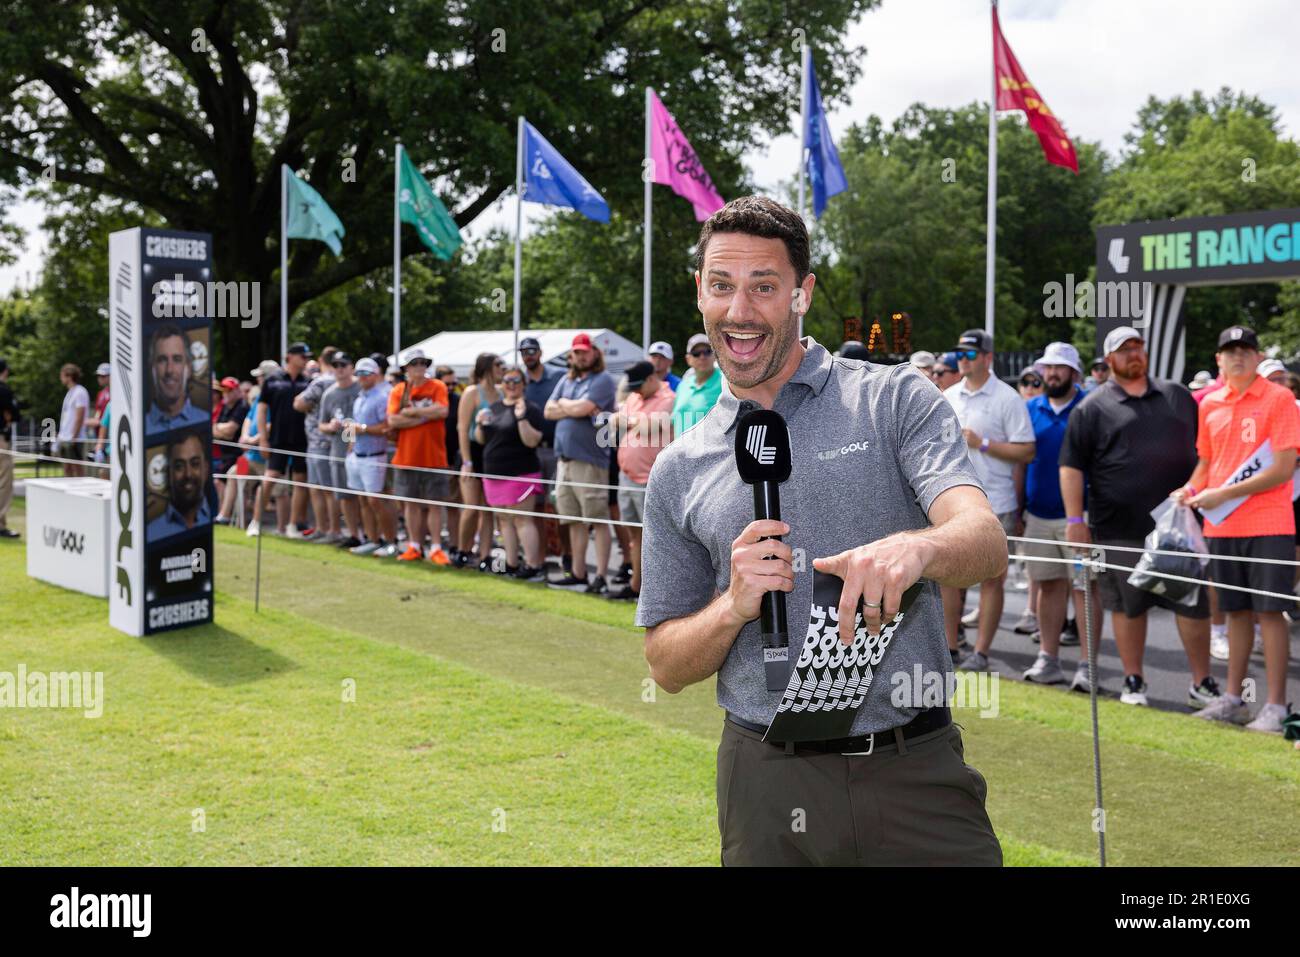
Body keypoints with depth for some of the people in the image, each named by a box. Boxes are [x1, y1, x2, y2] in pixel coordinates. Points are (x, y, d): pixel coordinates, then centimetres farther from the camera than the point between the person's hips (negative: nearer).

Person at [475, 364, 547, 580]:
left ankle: (533, 567, -7)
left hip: (520, 473, -7)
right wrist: (480, 424, -2)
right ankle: (512, 565, 16)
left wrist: (522, 418, -27)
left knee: (522, 519, -9)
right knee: (504, 520, 10)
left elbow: (532, 441, -16)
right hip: (495, 473, 7)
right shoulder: (494, 408, 14)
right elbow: (481, 439, 18)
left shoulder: (530, 409, -7)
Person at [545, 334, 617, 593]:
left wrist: (564, 404, 3)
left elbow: (580, 408, -16)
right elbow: (549, 411, 9)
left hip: (590, 460, -7)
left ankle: (600, 577, -5)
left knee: (599, 520, -5)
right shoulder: (566, 381, 19)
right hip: (565, 459, 8)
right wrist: (574, 408, -4)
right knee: (575, 522, 11)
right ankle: (578, 575, 17)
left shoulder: (603, 380, -4)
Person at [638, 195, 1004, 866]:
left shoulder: (896, 399, 0)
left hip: (914, 769, -2)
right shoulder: (679, 471, 7)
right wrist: (734, 607, -11)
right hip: (767, 781, 2)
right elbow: (667, 667, 9)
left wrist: (915, 547, -37)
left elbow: (987, 545, -15)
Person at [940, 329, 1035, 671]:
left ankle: (980, 652, 7)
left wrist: (982, 444, -16)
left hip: (993, 504, -5)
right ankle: (949, 647, 16)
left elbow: (1026, 451, -10)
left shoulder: (1007, 399, -5)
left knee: (991, 579, 1)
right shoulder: (947, 397, 12)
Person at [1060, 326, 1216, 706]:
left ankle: (1202, 684, 13)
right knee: (1128, 604, 6)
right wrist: (1075, 519, -9)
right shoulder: (1092, 408, 2)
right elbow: (1071, 466, -2)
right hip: (1121, 529, -2)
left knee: (1193, 602, 3)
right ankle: (1133, 681, 19)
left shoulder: (1177, 396, 13)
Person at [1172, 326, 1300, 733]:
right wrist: (1191, 490, 1)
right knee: (1236, 611, 12)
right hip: (1221, 525, 5)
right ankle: (1232, 698, 21)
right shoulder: (1210, 404, 10)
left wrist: (1223, 494, -15)